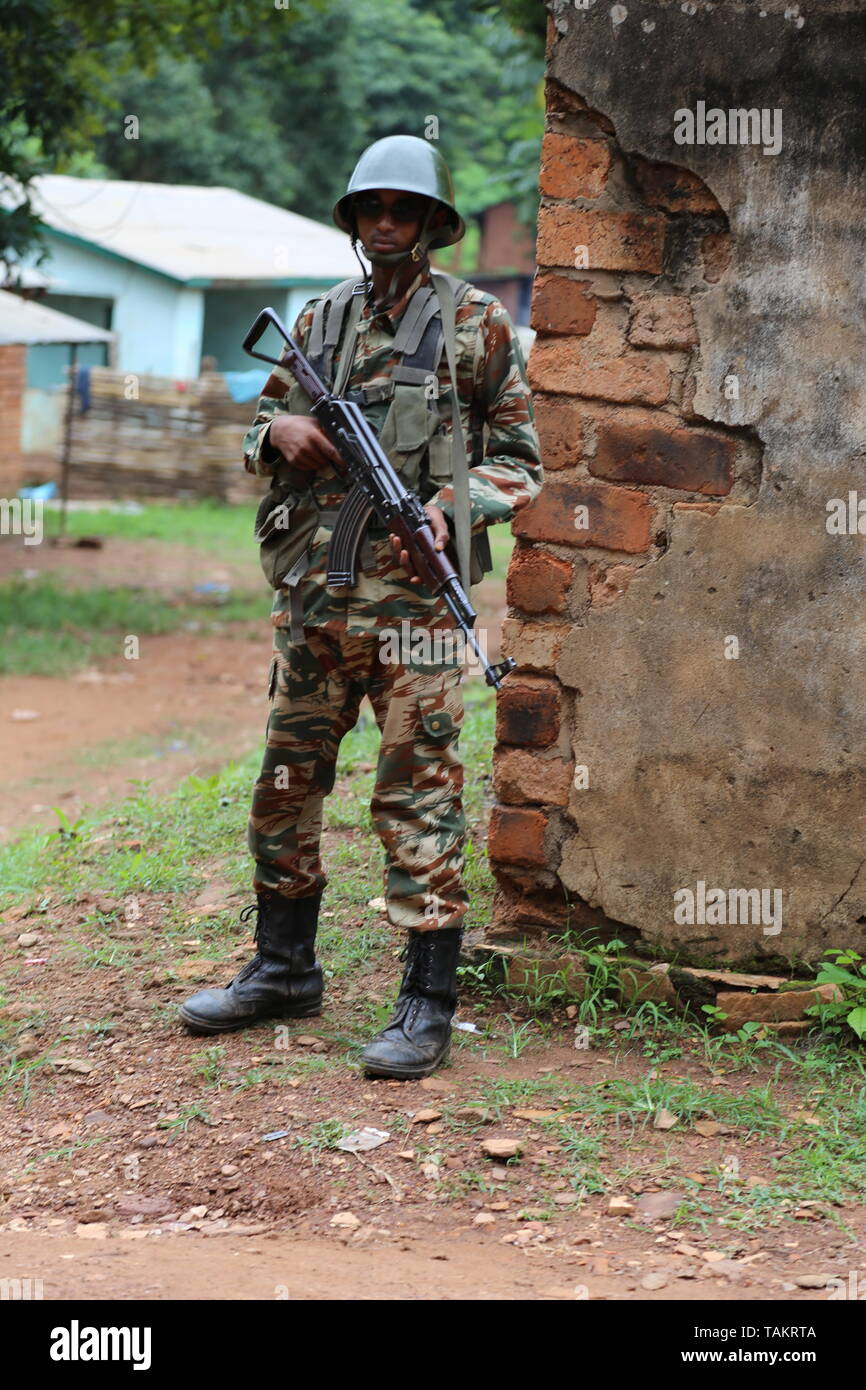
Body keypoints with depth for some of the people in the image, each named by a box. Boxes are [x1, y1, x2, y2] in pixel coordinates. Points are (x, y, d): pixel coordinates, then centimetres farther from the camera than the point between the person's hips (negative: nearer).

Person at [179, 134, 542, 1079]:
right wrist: (279, 431, -1)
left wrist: (454, 508, -15)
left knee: (418, 797, -5)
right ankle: (283, 973, 27)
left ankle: (427, 1008, 0)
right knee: (285, 785, 12)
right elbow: (261, 425, 22)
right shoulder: (321, 320, 14)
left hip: (411, 599, -5)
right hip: (311, 598, 5)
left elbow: (518, 457, 2)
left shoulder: (476, 324, 1)